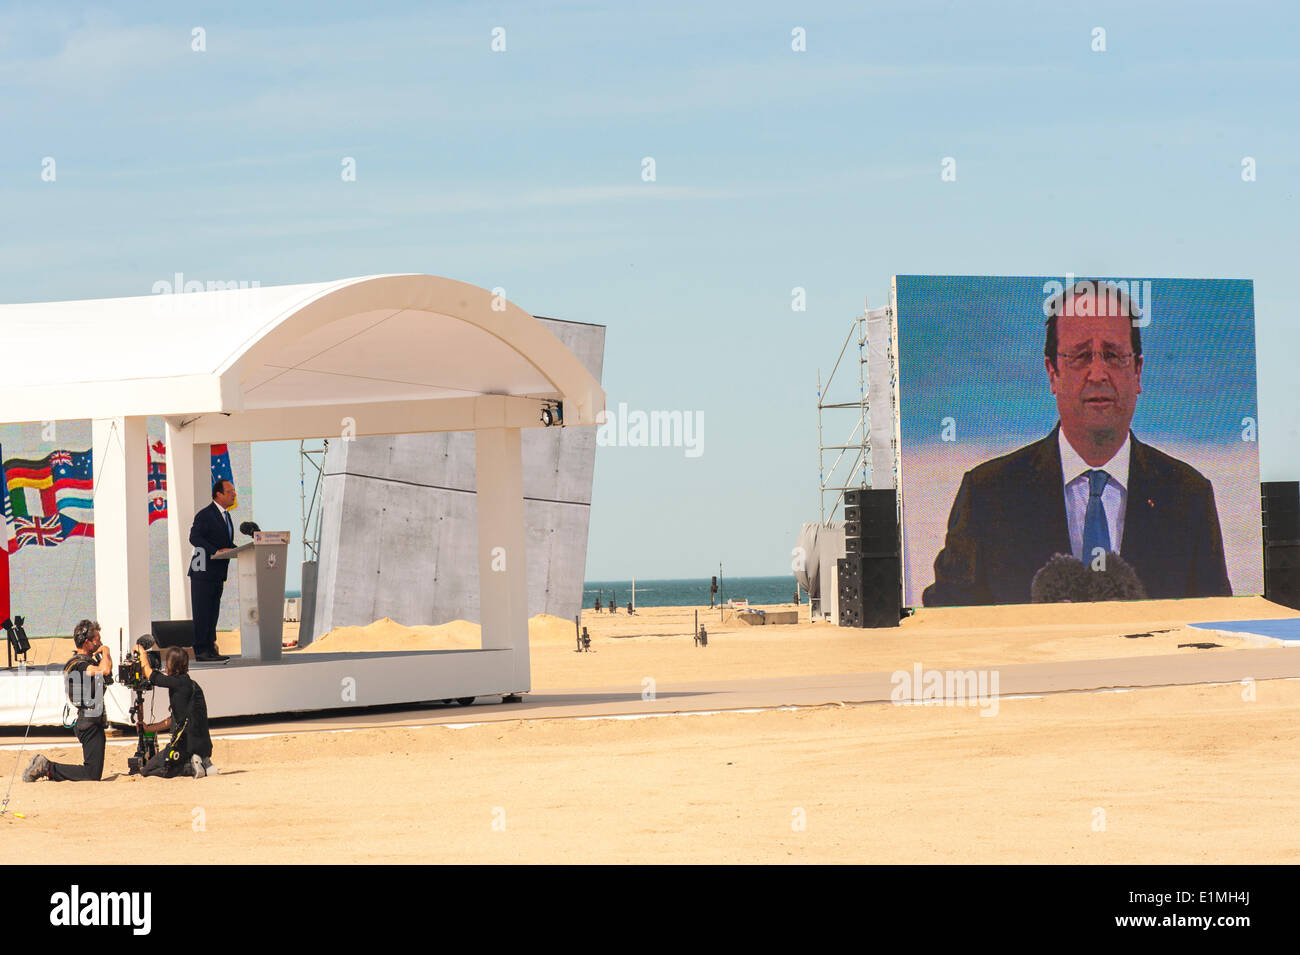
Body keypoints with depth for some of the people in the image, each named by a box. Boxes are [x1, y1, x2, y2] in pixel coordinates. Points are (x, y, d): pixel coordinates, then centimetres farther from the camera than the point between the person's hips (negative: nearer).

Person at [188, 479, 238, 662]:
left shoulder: (226, 515, 17)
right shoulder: (205, 515, -12)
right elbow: (194, 538, -21)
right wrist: (216, 551, -27)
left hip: (217, 574, 9)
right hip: (203, 572, -9)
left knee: (212, 613, 10)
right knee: (202, 613, -7)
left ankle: (210, 649, 13)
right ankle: (201, 651, -6)